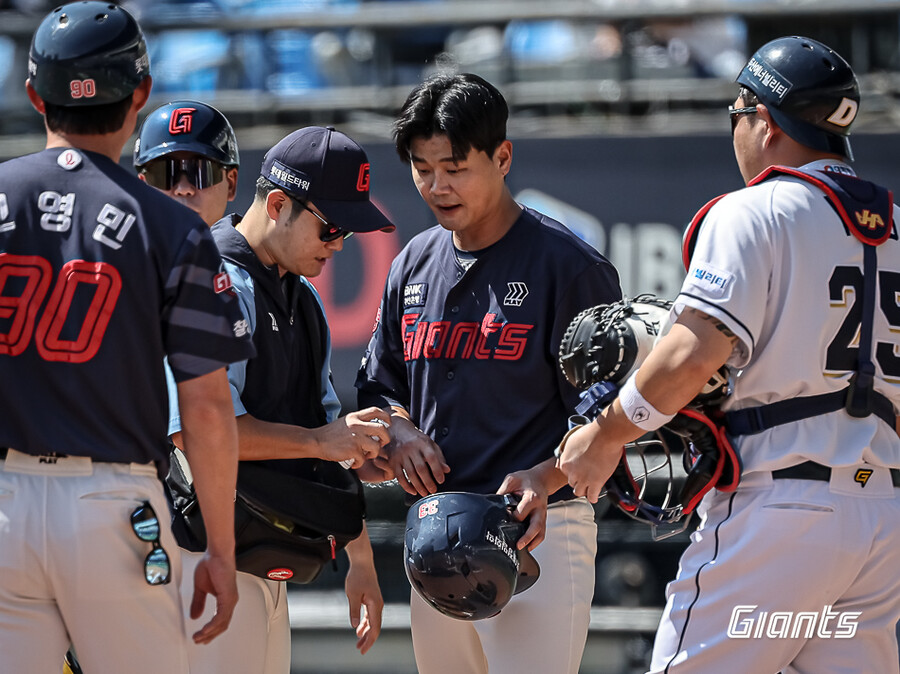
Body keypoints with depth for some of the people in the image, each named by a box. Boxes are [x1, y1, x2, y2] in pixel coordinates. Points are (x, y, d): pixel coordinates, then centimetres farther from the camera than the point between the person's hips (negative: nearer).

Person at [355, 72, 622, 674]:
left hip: (536, 530, -7)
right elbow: (379, 387, 22)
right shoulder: (413, 266, 13)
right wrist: (397, 431, -1)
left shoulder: (569, 265, -7)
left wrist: (545, 478, -26)